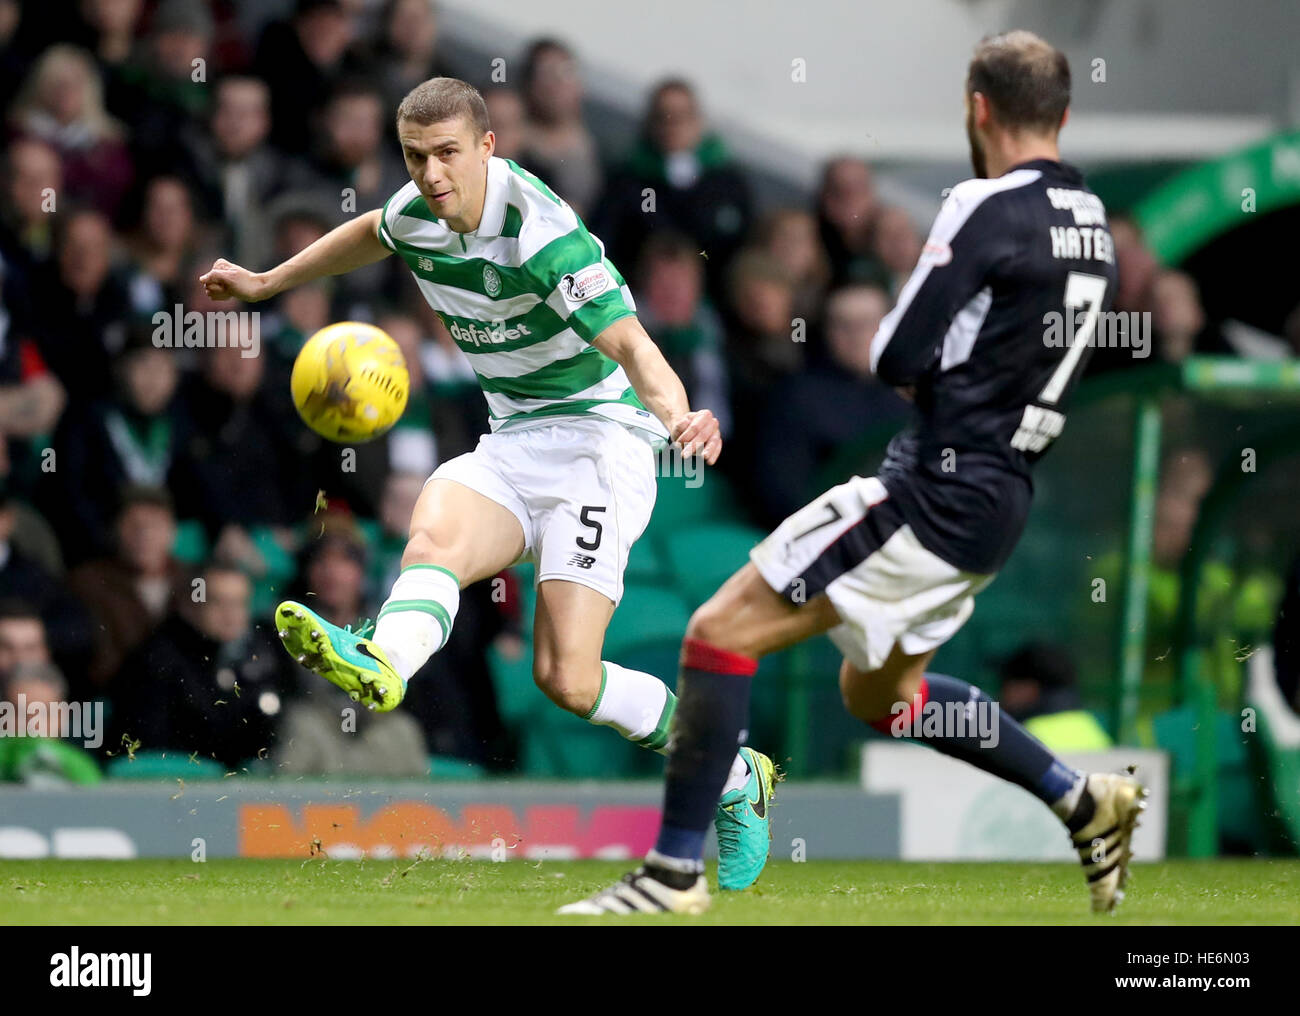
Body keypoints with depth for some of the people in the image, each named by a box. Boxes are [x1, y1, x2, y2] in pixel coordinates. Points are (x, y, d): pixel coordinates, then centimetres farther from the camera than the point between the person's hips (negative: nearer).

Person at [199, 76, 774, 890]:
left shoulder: (542, 231, -21)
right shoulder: (417, 214, 2)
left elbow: (630, 344, -32)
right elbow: (372, 234, 29)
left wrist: (678, 415, -51)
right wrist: (269, 283, 38)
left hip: (599, 437, -7)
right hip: (513, 447, 7)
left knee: (568, 679, -18)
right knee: (436, 532, -29)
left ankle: (735, 781, 4)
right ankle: (384, 660, -62)